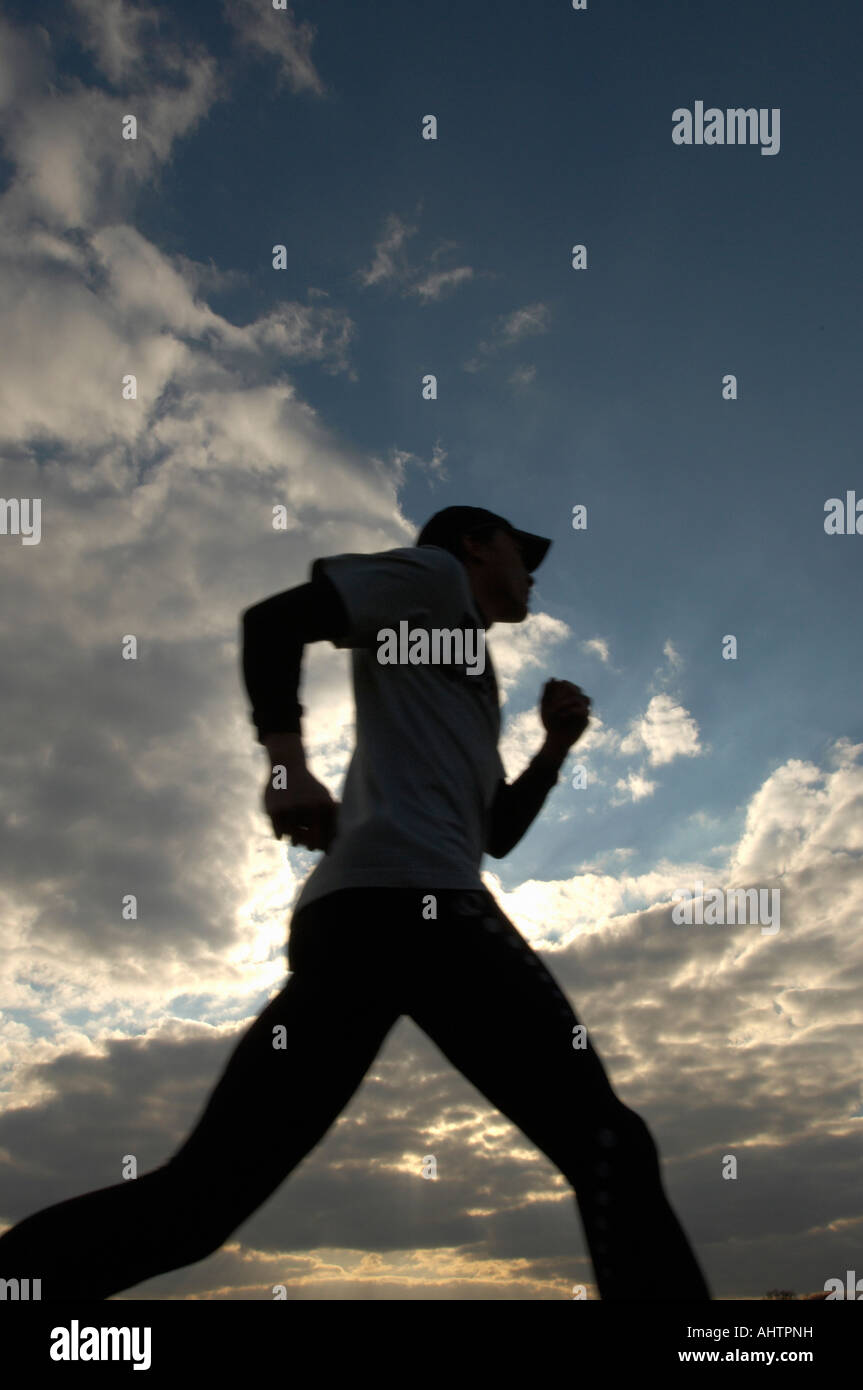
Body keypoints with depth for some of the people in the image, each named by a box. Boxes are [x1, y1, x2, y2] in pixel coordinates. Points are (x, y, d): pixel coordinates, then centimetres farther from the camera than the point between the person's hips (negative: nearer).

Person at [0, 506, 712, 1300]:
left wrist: (555, 748, 22)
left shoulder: (472, 685, 37)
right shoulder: (432, 575, 13)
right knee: (605, 1145, -8)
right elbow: (275, 618, -2)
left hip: (348, 908, 9)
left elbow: (498, 832, 35)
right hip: (406, 895, -9)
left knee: (199, 1195, 3)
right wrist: (287, 759, -16)